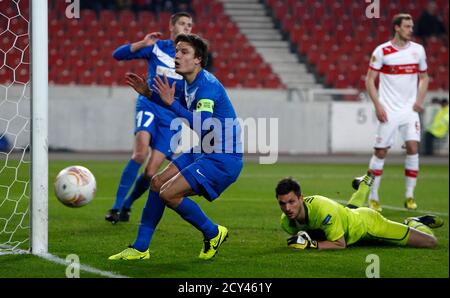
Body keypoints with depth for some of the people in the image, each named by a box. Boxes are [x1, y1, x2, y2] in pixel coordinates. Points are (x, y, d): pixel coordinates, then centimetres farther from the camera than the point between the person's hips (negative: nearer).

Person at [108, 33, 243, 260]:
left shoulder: (208, 85, -21)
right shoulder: (190, 83, 9)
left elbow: (201, 124, -33)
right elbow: (185, 111, 29)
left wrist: (171, 102, -32)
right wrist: (149, 94, 19)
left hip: (224, 159, -10)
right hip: (204, 153, 10)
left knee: (169, 194, -16)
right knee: (158, 183, 7)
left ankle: (213, 234, 4)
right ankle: (140, 248, 14)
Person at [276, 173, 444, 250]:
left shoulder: (323, 209, -43)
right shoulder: (286, 221, -23)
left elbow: (340, 244, -35)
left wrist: (311, 244, -43)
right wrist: (299, 239, -24)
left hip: (368, 223, -6)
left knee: (430, 242, -5)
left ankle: (414, 224, 26)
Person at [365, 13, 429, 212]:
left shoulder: (418, 50, 6)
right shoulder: (382, 51, -6)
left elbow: (423, 78, 16)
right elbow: (369, 80, -2)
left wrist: (420, 100, 0)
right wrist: (377, 105, -11)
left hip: (410, 109, 3)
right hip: (388, 111, -3)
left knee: (413, 147, -10)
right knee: (381, 151, -1)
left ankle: (409, 196, -1)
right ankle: (373, 197, 10)